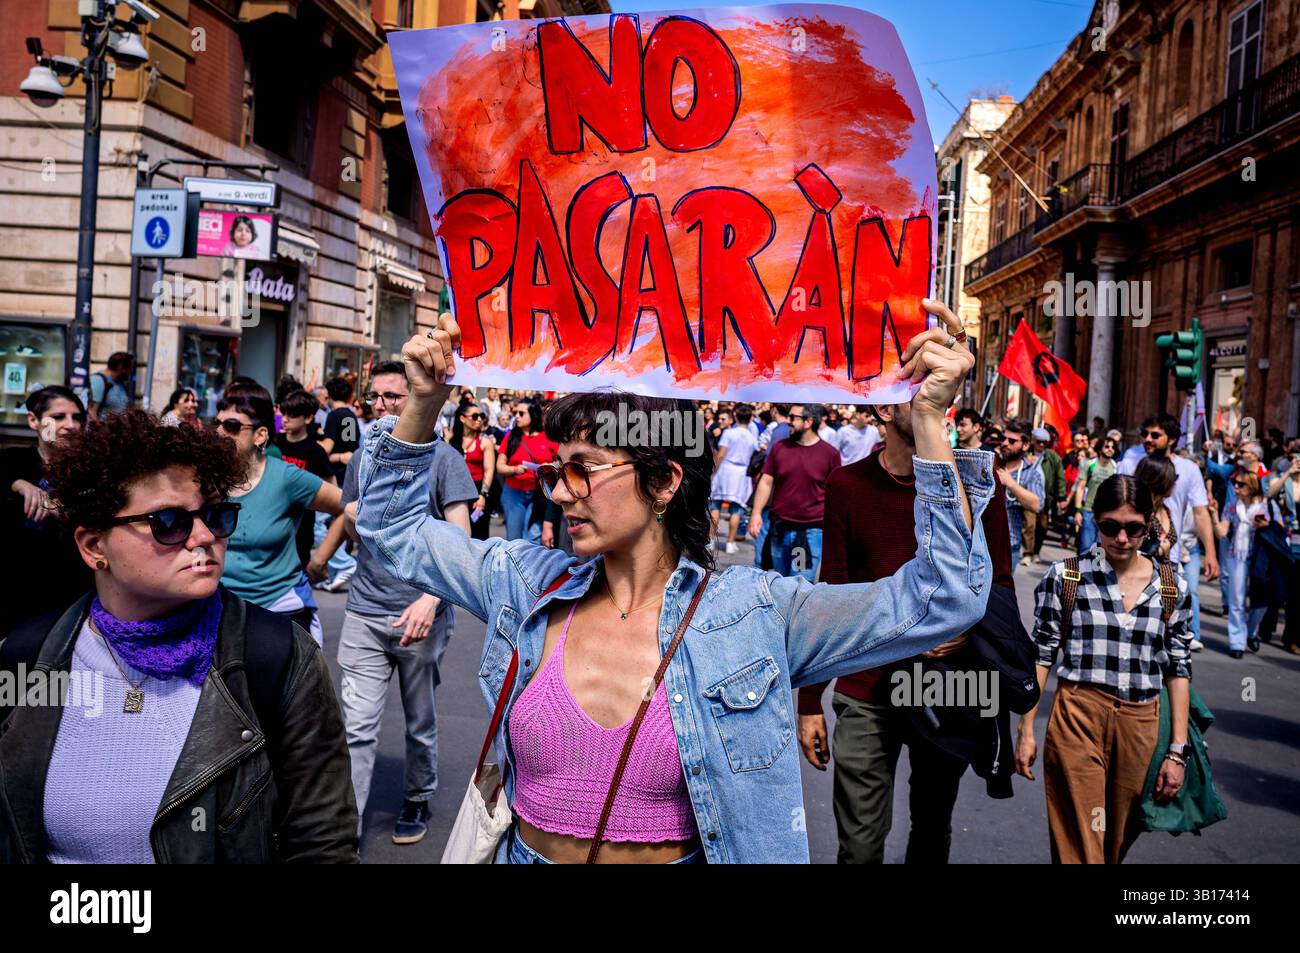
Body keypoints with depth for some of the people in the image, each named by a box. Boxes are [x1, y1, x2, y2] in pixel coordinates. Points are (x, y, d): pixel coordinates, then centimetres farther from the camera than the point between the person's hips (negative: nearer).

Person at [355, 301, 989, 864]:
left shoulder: (753, 612, -15)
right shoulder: (527, 586, -5)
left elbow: (942, 598, -19)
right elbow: (394, 525, 4)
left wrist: (928, 419, -27)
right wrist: (424, 401, -10)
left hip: (680, 854, -2)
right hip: (523, 851, 3)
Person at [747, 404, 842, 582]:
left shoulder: (830, 453, -3)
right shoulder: (779, 447, 4)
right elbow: (766, 482, 5)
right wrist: (756, 513, -6)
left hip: (811, 531, -3)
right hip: (780, 529, 4)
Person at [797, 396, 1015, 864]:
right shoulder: (847, 485, -3)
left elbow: (1000, 583, 5)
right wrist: (809, 702, 0)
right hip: (867, 695, -1)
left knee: (933, 830, 18)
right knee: (860, 846, 2)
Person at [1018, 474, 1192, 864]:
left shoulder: (1173, 588, 4)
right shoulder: (1063, 576, -4)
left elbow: (1178, 669, 8)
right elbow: (1041, 654, 0)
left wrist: (1178, 750, 4)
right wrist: (1026, 731, 0)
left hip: (1140, 727, 3)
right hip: (1077, 719, -3)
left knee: (1118, 842, 14)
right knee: (1079, 846, -2)